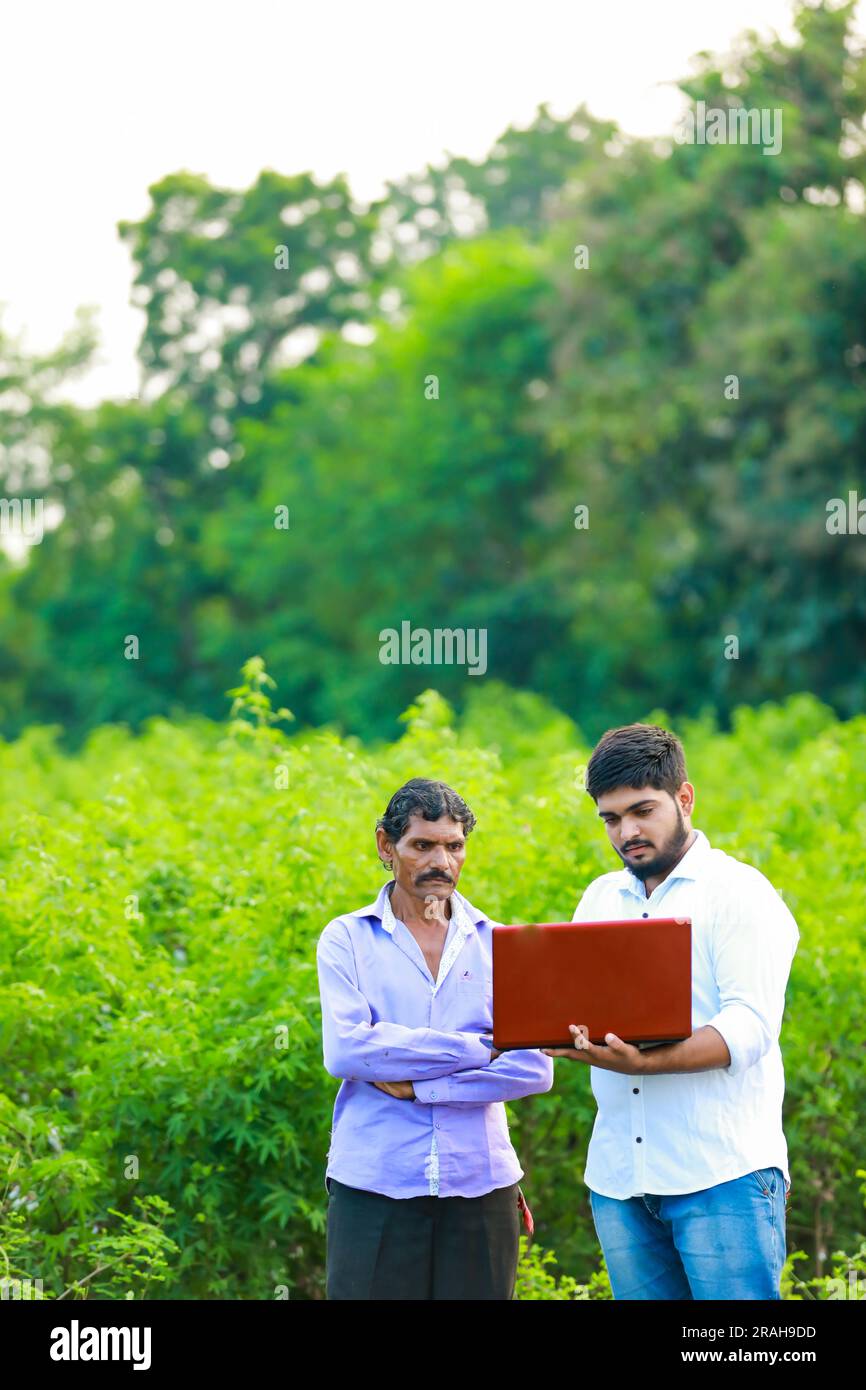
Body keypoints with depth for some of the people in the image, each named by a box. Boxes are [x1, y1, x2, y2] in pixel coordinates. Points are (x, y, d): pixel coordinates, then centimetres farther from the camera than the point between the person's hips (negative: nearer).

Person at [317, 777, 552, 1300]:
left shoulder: (500, 944, 8)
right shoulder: (347, 939, 4)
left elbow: (534, 1069, -4)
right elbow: (344, 1051, -12)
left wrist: (417, 1085, -11)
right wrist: (476, 1050, -11)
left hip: (480, 1184, 2)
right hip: (374, 1187, -2)